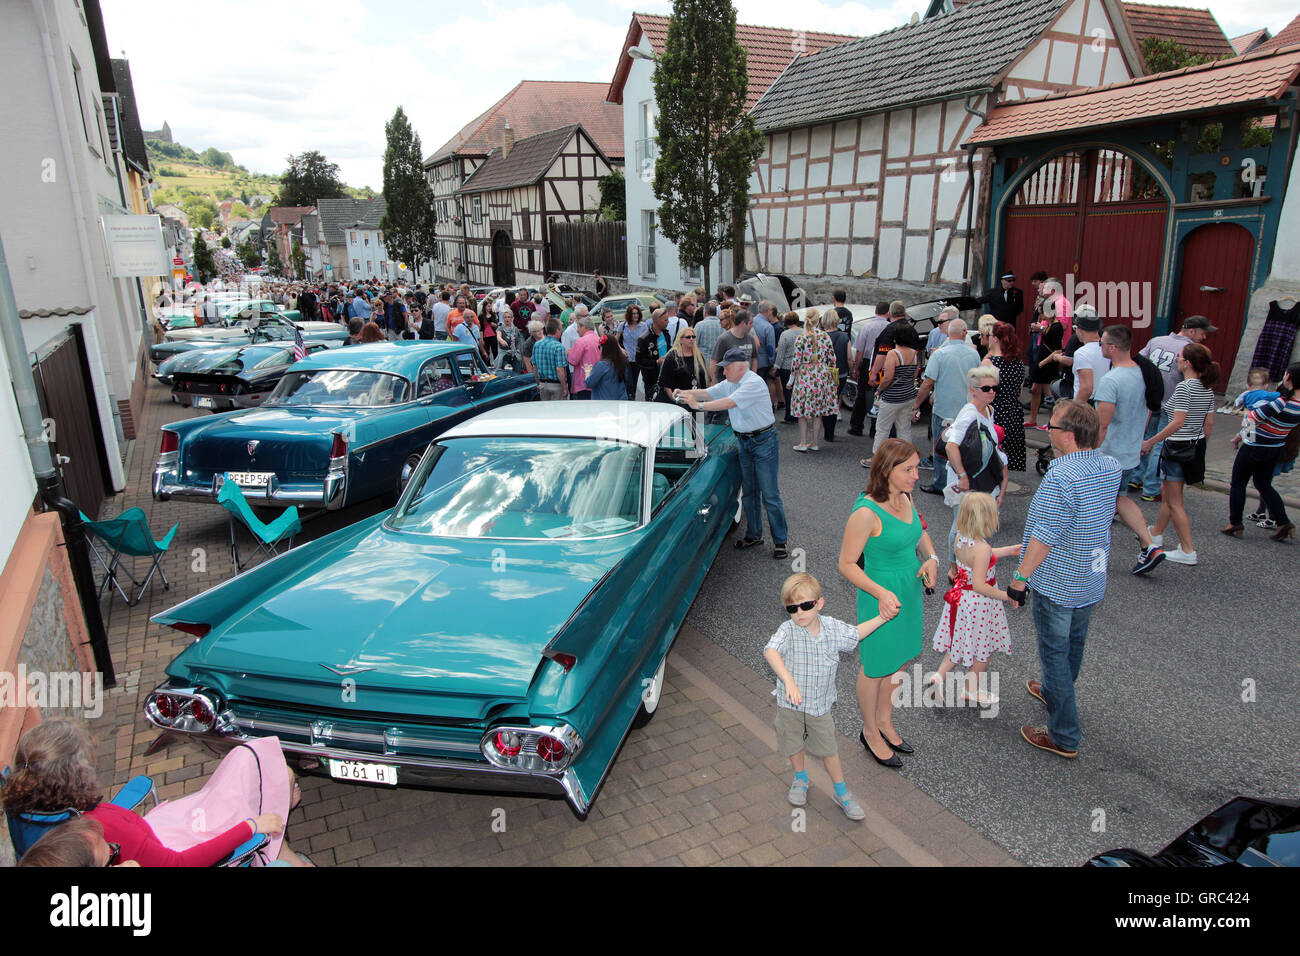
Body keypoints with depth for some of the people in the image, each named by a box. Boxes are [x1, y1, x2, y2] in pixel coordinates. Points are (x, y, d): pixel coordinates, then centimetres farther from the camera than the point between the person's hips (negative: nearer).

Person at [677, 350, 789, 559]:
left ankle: (780, 541, 4)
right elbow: (707, 393, 5)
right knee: (748, 492, 14)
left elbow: (729, 403, -30)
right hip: (744, 441, 8)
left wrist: (698, 405, -29)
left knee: (769, 495, -5)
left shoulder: (754, 383, -21)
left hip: (764, 441, -8)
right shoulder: (730, 383, 7)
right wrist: (685, 393, -14)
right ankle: (754, 535, 26)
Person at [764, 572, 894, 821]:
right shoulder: (788, 631, -25)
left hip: (821, 704, 1)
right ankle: (800, 780, 48)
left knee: (829, 749, 14)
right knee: (794, 746, 20)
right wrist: (788, 680, -58)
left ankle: (842, 793, 36)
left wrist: (881, 618, 8)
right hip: (791, 704, -1)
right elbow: (771, 652, -45)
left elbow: (855, 634, 12)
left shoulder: (833, 628, -11)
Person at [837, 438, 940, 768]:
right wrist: (882, 593, -29)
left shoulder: (905, 498, -2)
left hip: (910, 593, 8)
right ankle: (870, 732, 34)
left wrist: (931, 558, -1)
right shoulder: (866, 513, -26)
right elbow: (846, 564, -20)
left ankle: (885, 721, 45)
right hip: (880, 597, -8)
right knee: (876, 669, 12)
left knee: (898, 662, 23)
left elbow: (920, 532, 18)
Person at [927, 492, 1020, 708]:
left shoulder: (961, 537, -5)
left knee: (961, 643, 24)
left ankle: (939, 676, 15)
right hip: (980, 604, -7)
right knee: (983, 651, 15)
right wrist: (1006, 596, -17)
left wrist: (1007, 551, 19)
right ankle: (971, 691, 30)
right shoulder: (982, 548, -29)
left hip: (962, 598, 7)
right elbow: (979, 585, -29)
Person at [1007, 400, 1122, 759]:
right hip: (1093, 581, 8)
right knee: (1074, 642, 26)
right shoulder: (1112, 467, -3)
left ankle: (1064, 737, 15)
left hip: (1056, 584, -8)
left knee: (1054, 653, 5)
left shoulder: (1059, 479, -29)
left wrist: (1020, 578, -17)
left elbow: (1043, 538, -27)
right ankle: (1053, 692, 51)